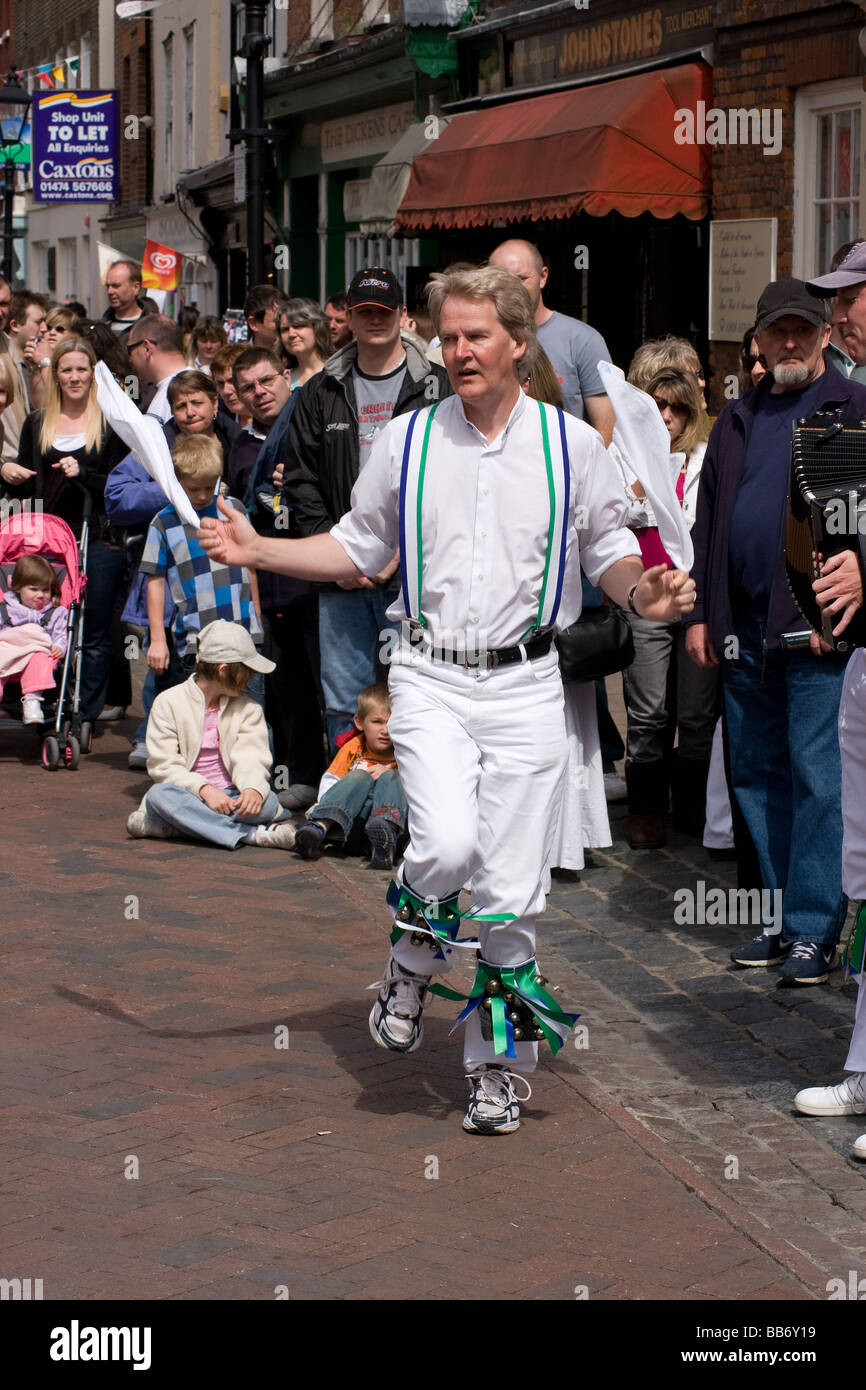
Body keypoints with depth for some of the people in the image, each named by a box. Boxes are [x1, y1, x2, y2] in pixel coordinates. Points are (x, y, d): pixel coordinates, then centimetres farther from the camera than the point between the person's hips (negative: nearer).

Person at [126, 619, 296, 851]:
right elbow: (163, 765, -6)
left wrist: (254, 788, -26)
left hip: (232, 797, 1)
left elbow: (251, 758, -2)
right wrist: (204, 789, -23)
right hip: (188, 795, -1)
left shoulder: (248, 709, 13)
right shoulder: (168, 703, 3)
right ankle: (253, 834, -39)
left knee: (267, 802, -30)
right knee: (159, 795, -36)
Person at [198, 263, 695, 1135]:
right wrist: (256, 550, 1)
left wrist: (646, 594, -11)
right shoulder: (405, 441, 6)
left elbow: (607, 553, 11)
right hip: (431, 678, 0)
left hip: (524, 681, 0)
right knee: (446, 843, -23)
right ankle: (411, 959, 10)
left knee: (510, 888, 1)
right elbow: (358, 548, 14)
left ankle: (495, 1063, 18)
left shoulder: (573, 445, 4)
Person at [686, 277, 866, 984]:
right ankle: (784, 913, 18)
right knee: (756, 773, 9)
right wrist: (700, 611, 12)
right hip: (743, 628, 6)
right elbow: (707, 521, 19)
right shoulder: (738, 419, 18)